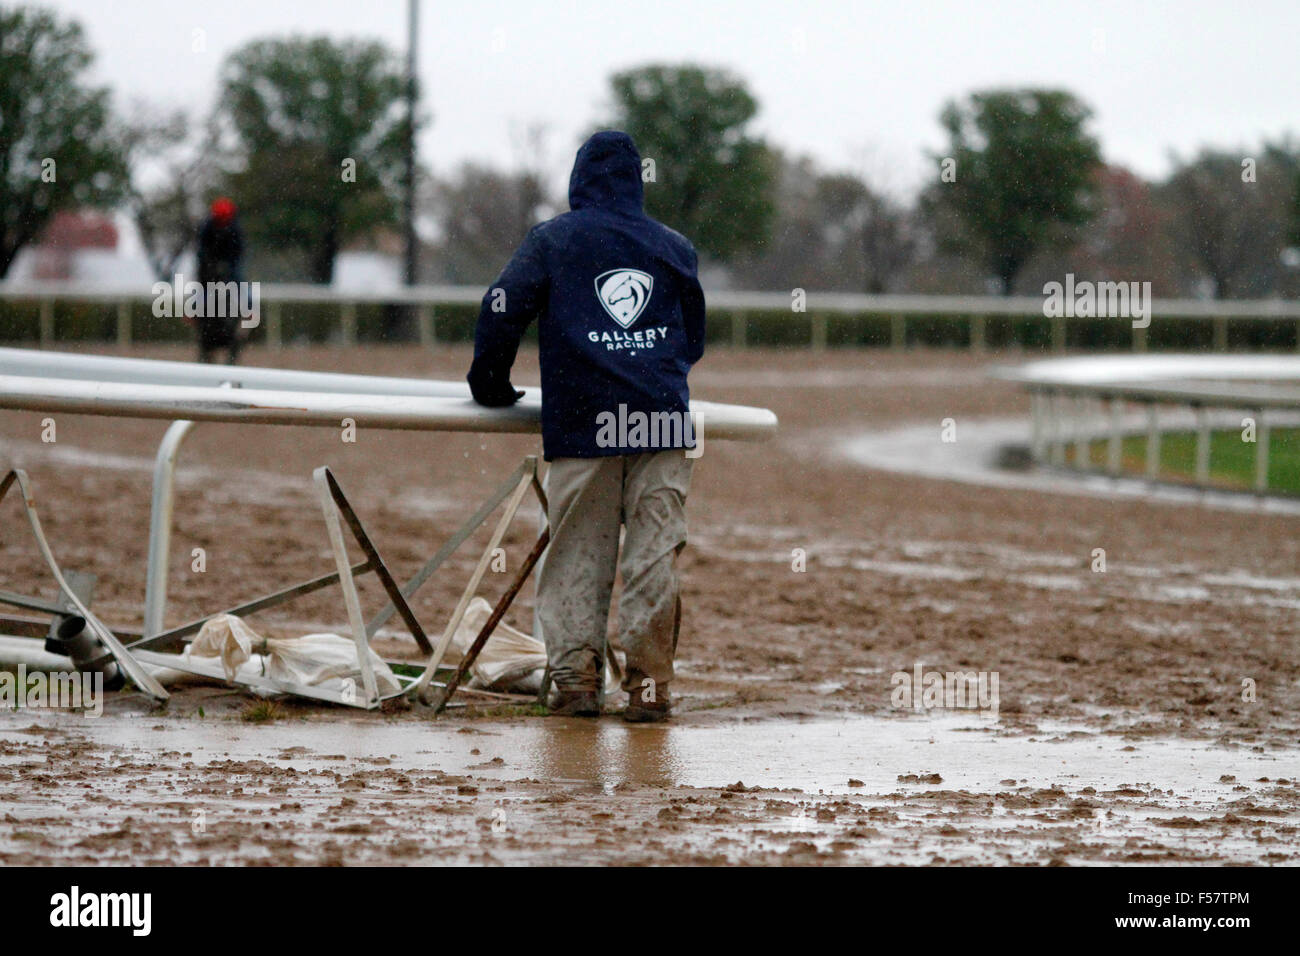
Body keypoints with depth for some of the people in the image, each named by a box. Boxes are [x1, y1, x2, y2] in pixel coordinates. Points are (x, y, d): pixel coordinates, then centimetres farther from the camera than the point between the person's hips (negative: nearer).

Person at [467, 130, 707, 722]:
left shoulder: (551, 240, 8)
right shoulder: (673, 248, 17)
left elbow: (502, 308, 1)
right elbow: (694, 338, 27)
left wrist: (490, 385, 16)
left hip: (582, 424, -2)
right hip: (664, 423, 2)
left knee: (577, 553, 2)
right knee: (655, 554, 0)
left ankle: (576, 679, -4)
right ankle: (649, 686, -3)